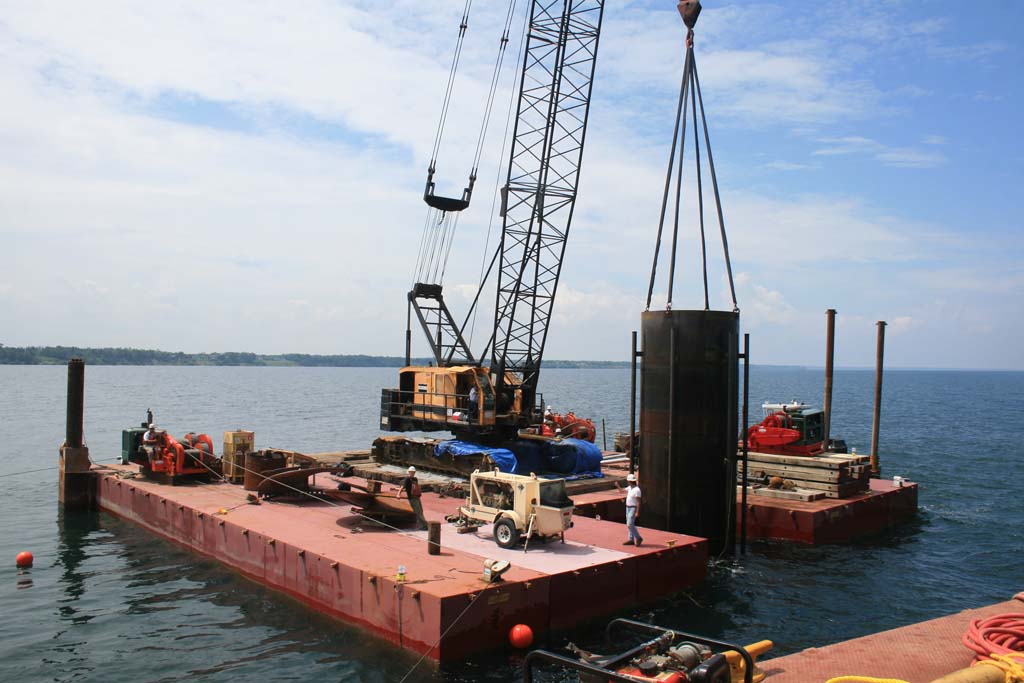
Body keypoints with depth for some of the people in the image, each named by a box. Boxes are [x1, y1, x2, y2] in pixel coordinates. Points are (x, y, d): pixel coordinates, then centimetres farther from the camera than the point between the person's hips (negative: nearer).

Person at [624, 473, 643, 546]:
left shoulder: (636, 490, -20)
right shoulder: (629, 488, 7)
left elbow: (638, 502, -20)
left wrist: (637, 512, -22)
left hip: (633, 509, -9)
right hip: (628, 508, 9)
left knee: (630, 525, -13)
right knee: (630, 525, 10)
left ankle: (638, 538, -2)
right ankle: (631, 540, 15)